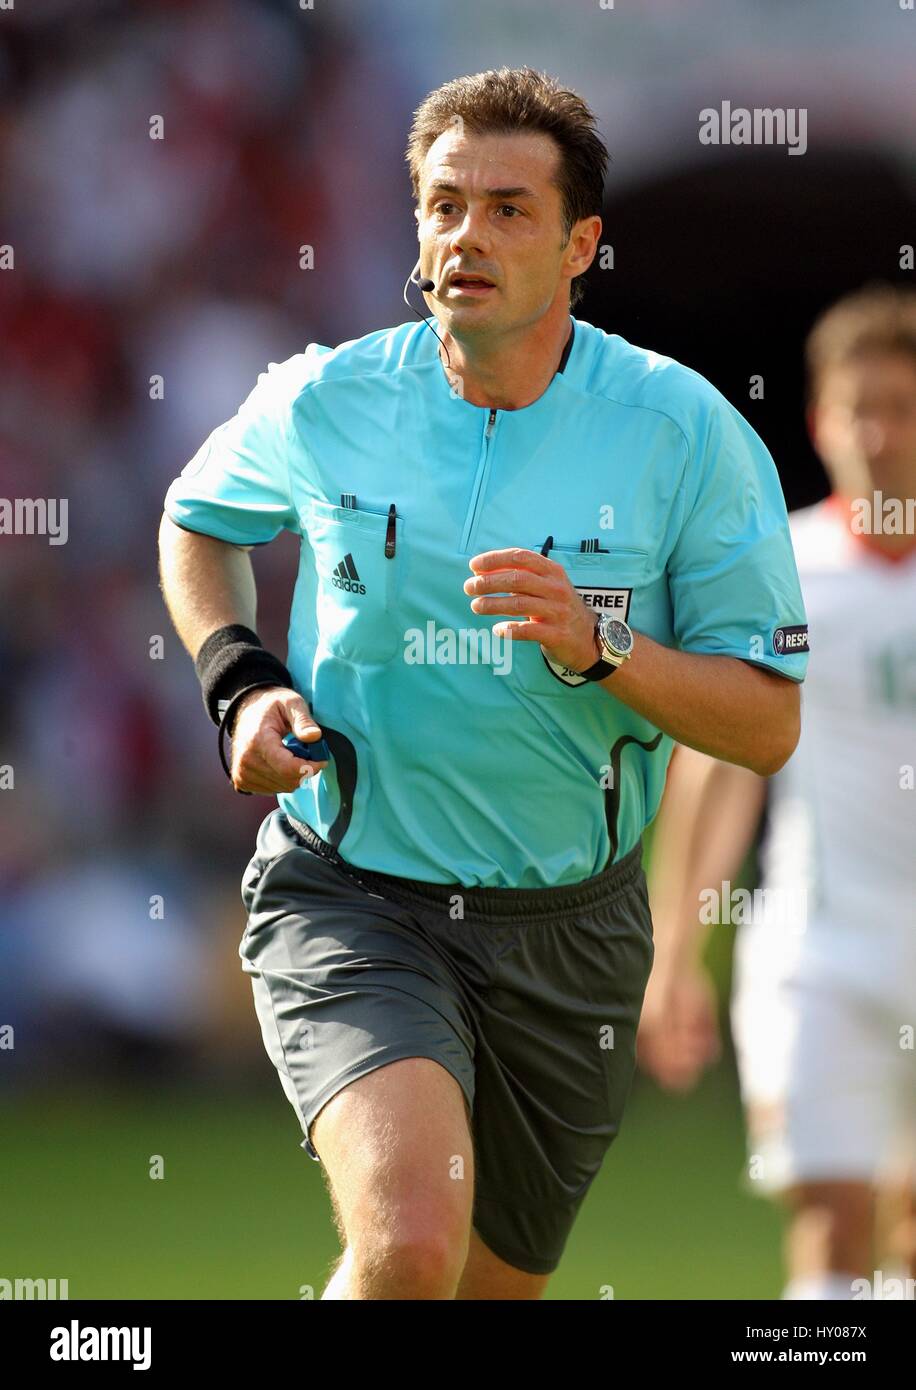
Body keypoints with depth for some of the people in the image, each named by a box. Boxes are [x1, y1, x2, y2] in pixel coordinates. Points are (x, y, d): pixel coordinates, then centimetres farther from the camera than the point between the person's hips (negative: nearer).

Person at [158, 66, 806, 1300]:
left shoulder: (685, 432, -7)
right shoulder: (326, 403, -4)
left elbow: (769, 725, -6)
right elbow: (198, 518, 20)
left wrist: (601, 649, -23)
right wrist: (240, 679, 2)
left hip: (569, 926, 2)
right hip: (349, 904, -2)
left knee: (498, 1283, 16)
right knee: (413, 1241, -28)